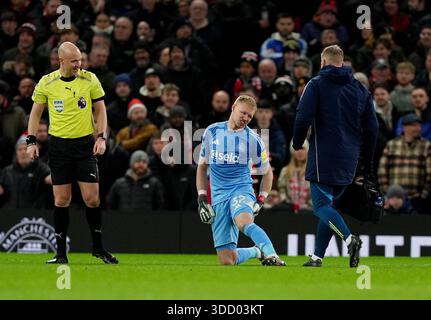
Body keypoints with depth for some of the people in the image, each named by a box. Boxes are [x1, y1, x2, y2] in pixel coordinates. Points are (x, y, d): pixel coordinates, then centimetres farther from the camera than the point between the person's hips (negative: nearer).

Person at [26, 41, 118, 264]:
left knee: (92, 198, -4)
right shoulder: (46, 83, -1)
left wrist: (101, 137, -4)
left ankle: (98, 247, 13)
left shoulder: (90, 80, -1)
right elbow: (36, 112, 9)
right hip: (59, 145, 0)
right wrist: (31, 141, 0)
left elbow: (100, 110, 7)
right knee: (62, 200, 1)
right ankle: (61, 252, 8)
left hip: (85, 145, 0)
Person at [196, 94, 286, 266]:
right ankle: (256, 252, 23)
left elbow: (267, 171, 15)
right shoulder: (212, 132, 8)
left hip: (241, 189, -3)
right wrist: (202, 198, 8)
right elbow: (202, 166, 18)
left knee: (244, 223, -40)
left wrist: (261, 200, 3)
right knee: (227, 261, -5)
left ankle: (272, 257, -54)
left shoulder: (253, 139, 2)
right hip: (218, 196, 3)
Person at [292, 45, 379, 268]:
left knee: (321, 204, -6)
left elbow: (303, 118, -13)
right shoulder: (360, 89, 13)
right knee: (328, 203, 14)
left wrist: (297, 143, 7)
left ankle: (349, 238, -31)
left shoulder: (316, 84, -2)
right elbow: (372, 128, 11)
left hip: (324, 158, -6)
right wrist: (367, 164, 17)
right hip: (349, 162, 6)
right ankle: (317, 258, 12)